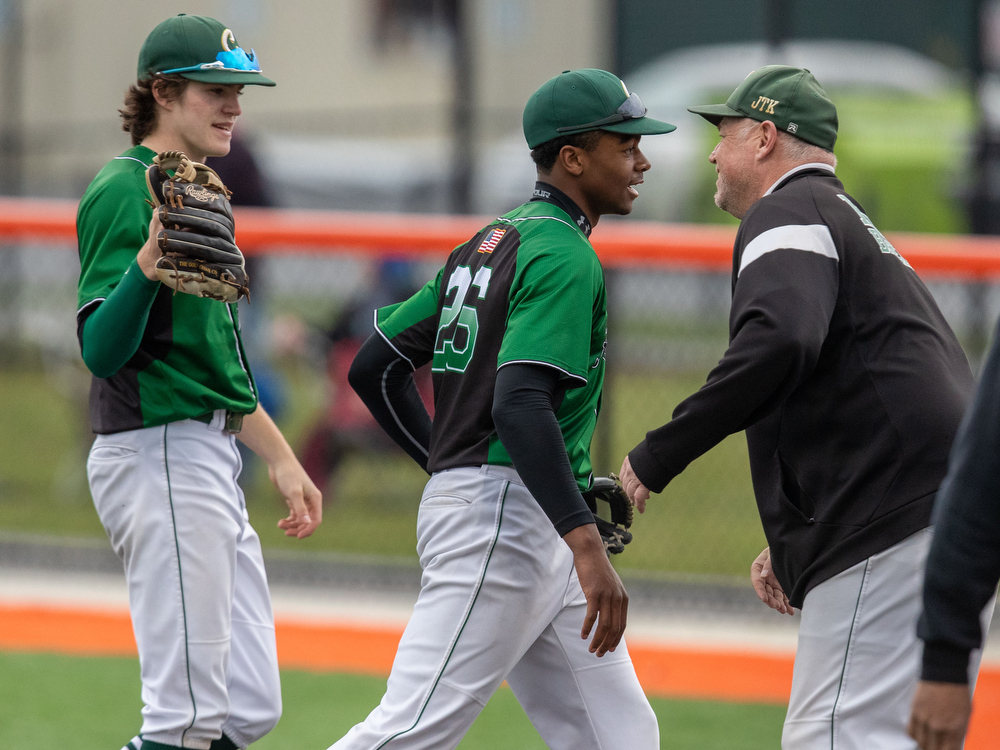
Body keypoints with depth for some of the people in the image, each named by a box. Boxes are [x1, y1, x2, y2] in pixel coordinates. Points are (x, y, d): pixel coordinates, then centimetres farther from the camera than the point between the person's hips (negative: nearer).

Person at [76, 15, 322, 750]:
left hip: (210, 462, 10)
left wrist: (280, 457, 25)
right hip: (160, 450, -10)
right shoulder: (126, 191, -12)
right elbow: (103, 351, -21)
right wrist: (148, 263, -37)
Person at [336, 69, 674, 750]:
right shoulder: (563, 257, -11)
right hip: (504, 515, -10)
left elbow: (374, 368, 19)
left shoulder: (489, 246, 18)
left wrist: (450, 465, 24)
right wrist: (587, 545, -32)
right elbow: (520, 405, -26)